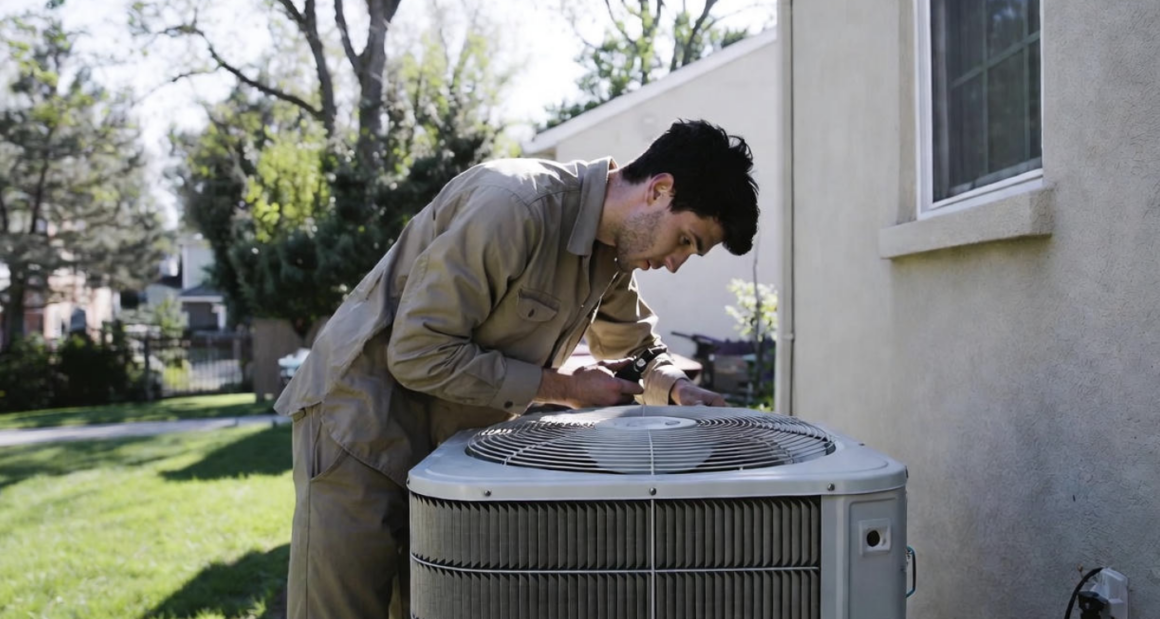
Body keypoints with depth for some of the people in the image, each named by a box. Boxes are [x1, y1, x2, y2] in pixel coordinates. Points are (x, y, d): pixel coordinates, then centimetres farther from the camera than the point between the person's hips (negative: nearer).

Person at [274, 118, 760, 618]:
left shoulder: (613, 246, 0)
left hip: (454, 441, 8)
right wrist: (562, 388, -20)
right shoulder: (513, 205, -28)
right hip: (363, 424, -8)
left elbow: (636, 347, 16)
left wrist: (676, 389, -7)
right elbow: (418, 354, -27)